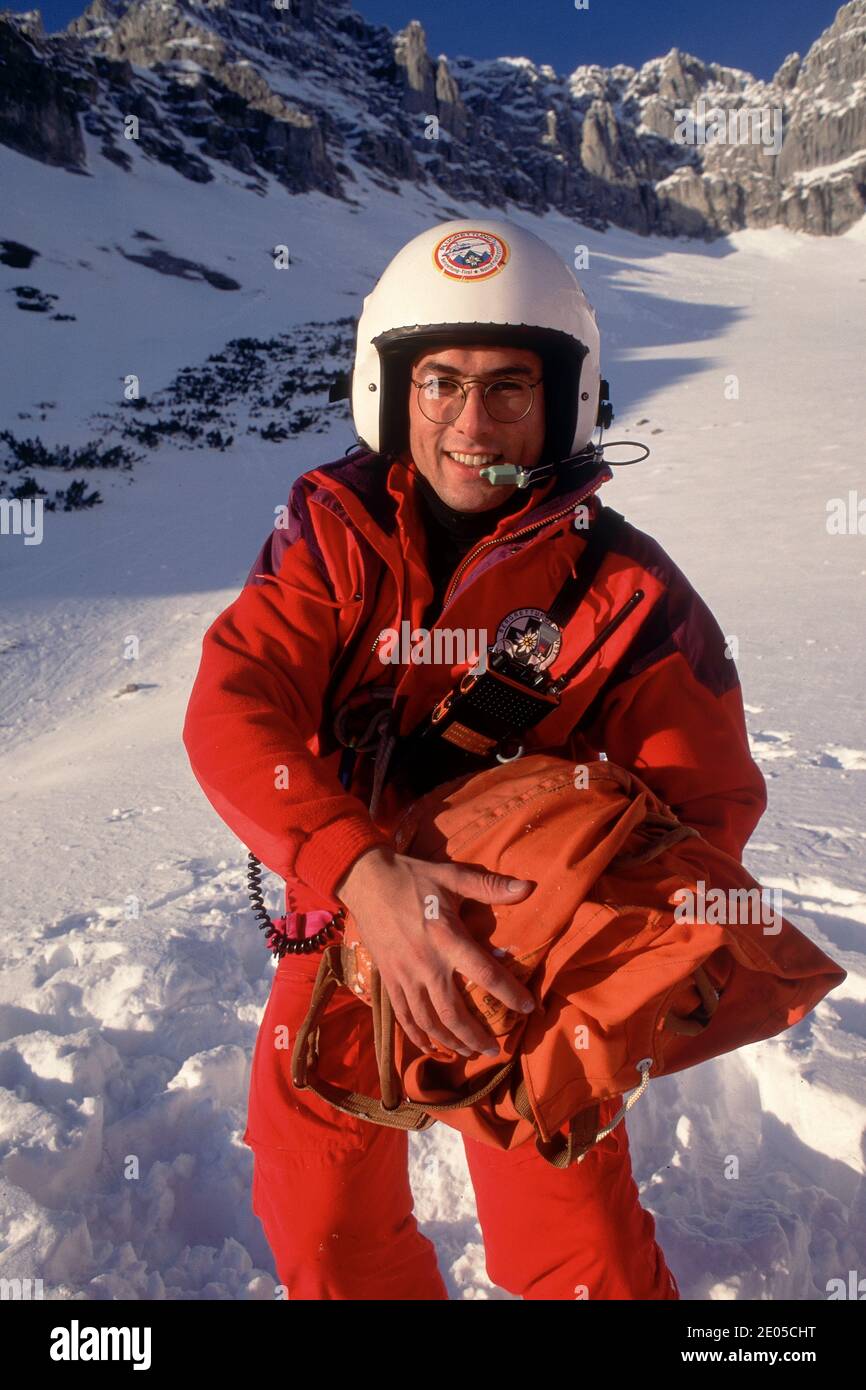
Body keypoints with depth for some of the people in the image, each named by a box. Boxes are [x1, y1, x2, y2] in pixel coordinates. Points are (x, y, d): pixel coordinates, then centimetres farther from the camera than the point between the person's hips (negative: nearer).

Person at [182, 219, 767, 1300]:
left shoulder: (621, 584, -15)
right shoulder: (331, 530, -11)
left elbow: (710, 797, -13)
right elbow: (230, 709, -22)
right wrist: (363, 874, -38)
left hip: (526, 958, -2)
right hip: (345, 923, 2)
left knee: (580, 1257, 7)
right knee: (324, 1231, 19)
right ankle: (371, 1274, 50)